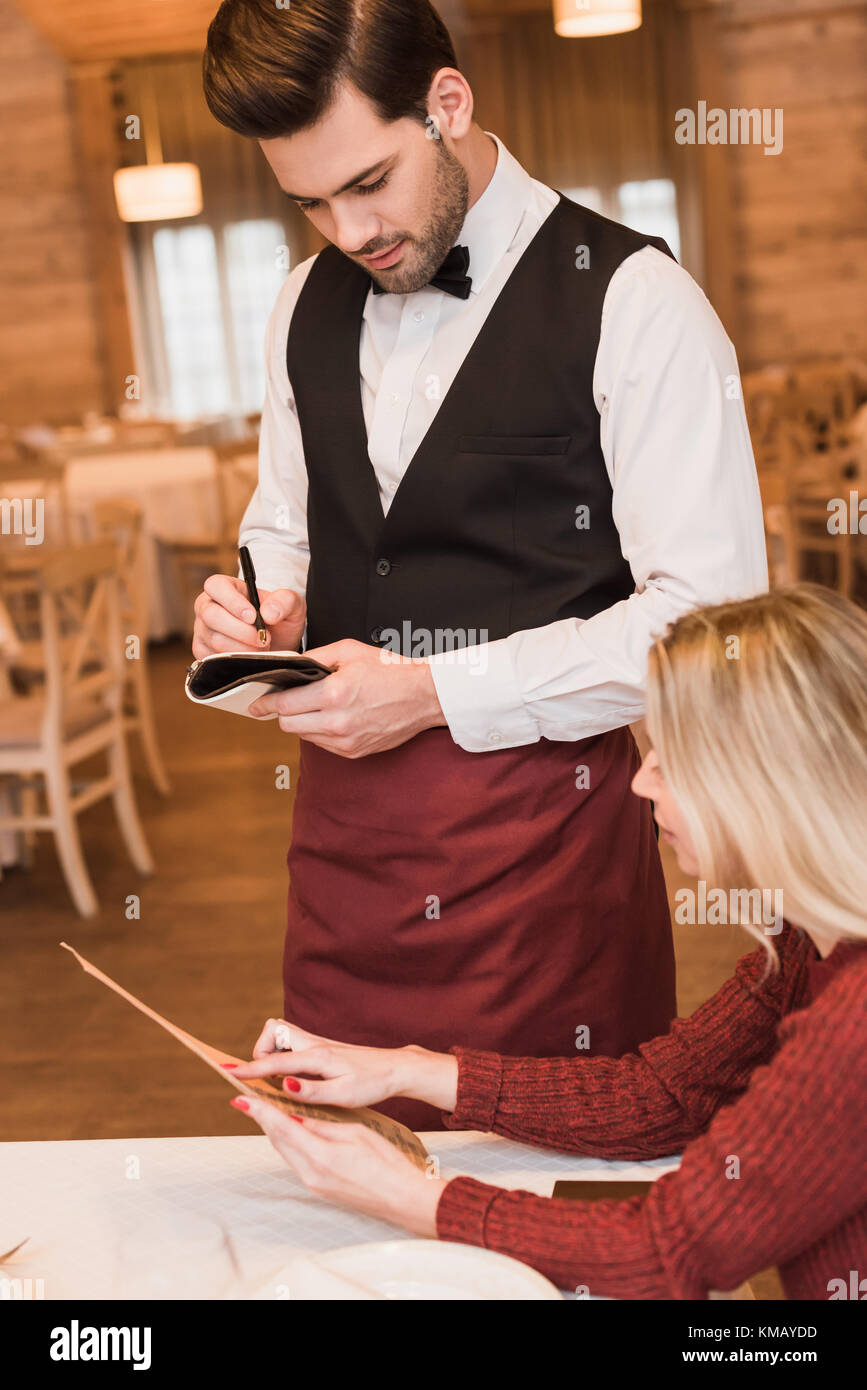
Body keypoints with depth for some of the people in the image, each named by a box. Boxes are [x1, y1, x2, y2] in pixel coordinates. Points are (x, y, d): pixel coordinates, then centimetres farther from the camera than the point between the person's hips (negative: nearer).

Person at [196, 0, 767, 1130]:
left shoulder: (632, 302, -9)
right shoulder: (307, 305, 11)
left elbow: (707, 617, -13)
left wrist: (435, 692, -17)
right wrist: (263, 620, -1)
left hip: (544, 821, -5)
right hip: (343, 815, 5)